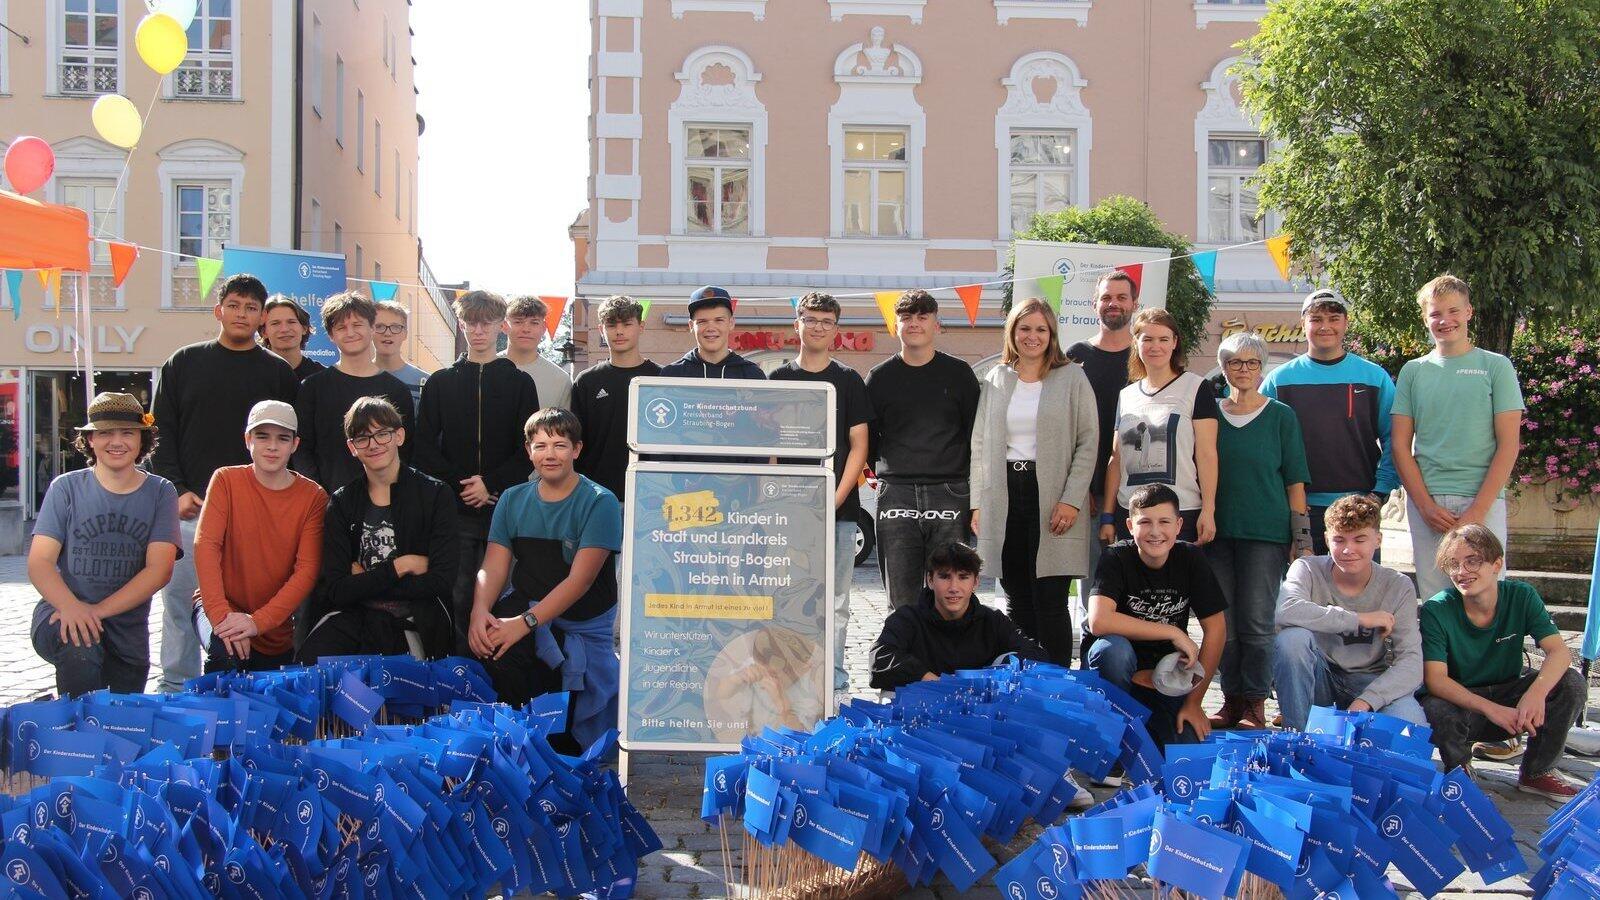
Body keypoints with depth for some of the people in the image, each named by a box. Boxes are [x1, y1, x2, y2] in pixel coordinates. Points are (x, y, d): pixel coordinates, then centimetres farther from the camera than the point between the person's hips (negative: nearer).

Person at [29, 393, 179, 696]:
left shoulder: (160, 492, 1)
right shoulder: (66, 488, -1)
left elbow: (159, 569, -8)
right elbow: (39, 562, -7)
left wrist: (99, 609, -20)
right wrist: (70, 606, -28)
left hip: (128, 632, 2)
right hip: (63, 614, -2)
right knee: (80, 651, -35)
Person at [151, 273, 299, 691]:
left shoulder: (279, 373, 9)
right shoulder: (184, 363, 10)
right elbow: (161, 434, 8)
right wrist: (176, 489, -4)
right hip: (188, 508, 1)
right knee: (180, 603, 4)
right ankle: (176, 693, 13)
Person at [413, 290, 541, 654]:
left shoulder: (519, 382, 7)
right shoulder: (440, 382, 11)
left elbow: (529, 449, 1)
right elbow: (425, 449, 4)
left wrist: (491, 484, -12)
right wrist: (460, 485, -9)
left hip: (505, 506, -1)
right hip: (454, 510, 1)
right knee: (459, 597, 2)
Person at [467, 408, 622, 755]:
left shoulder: (600, 503, -8)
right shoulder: (513, 499, 9)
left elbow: (580, 579, -16)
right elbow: (493, 568, 3)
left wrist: (525, 622, -26)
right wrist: (480, 610, -20)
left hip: (581, 623, -4)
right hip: (525, 606, 4)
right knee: (485, 639, -28)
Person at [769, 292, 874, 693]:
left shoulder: (848, 380, 7)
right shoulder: (778, 379, 8)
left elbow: (858, 446, 4)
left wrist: (836, 499, -7)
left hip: (838, 508, 0)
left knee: (835, 598, 3)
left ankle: (834, 674, 9)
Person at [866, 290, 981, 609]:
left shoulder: (959, 373, 8)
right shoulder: (880, 377, 11)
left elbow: (976, 433, 10)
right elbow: (867, 438, 18)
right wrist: (887, 472, 11)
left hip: (949, 496, -1)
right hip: (896, 496, 1)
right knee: (902, 603, 1)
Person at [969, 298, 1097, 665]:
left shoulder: (1072, 378, 3)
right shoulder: (995, 380, 13)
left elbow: (1088, 442, -2)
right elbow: (979, 444, 13)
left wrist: (1071, 500, -11)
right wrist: (978, 503, 6)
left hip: (1052, 499, -4)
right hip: (1004, 499, 4)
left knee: (1049, 601, -7)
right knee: (1018, 602, 7)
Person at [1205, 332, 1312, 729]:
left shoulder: (1281, 416, 3)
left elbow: (1295, 480, 3)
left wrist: (1302, 536, -2)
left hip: (1266, 533, -3)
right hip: (1219, 532, 3)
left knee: (1256, 621, -4)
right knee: (1224, 621, 4)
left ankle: (1255, 703, 4)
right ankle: (1231, 699, 12)